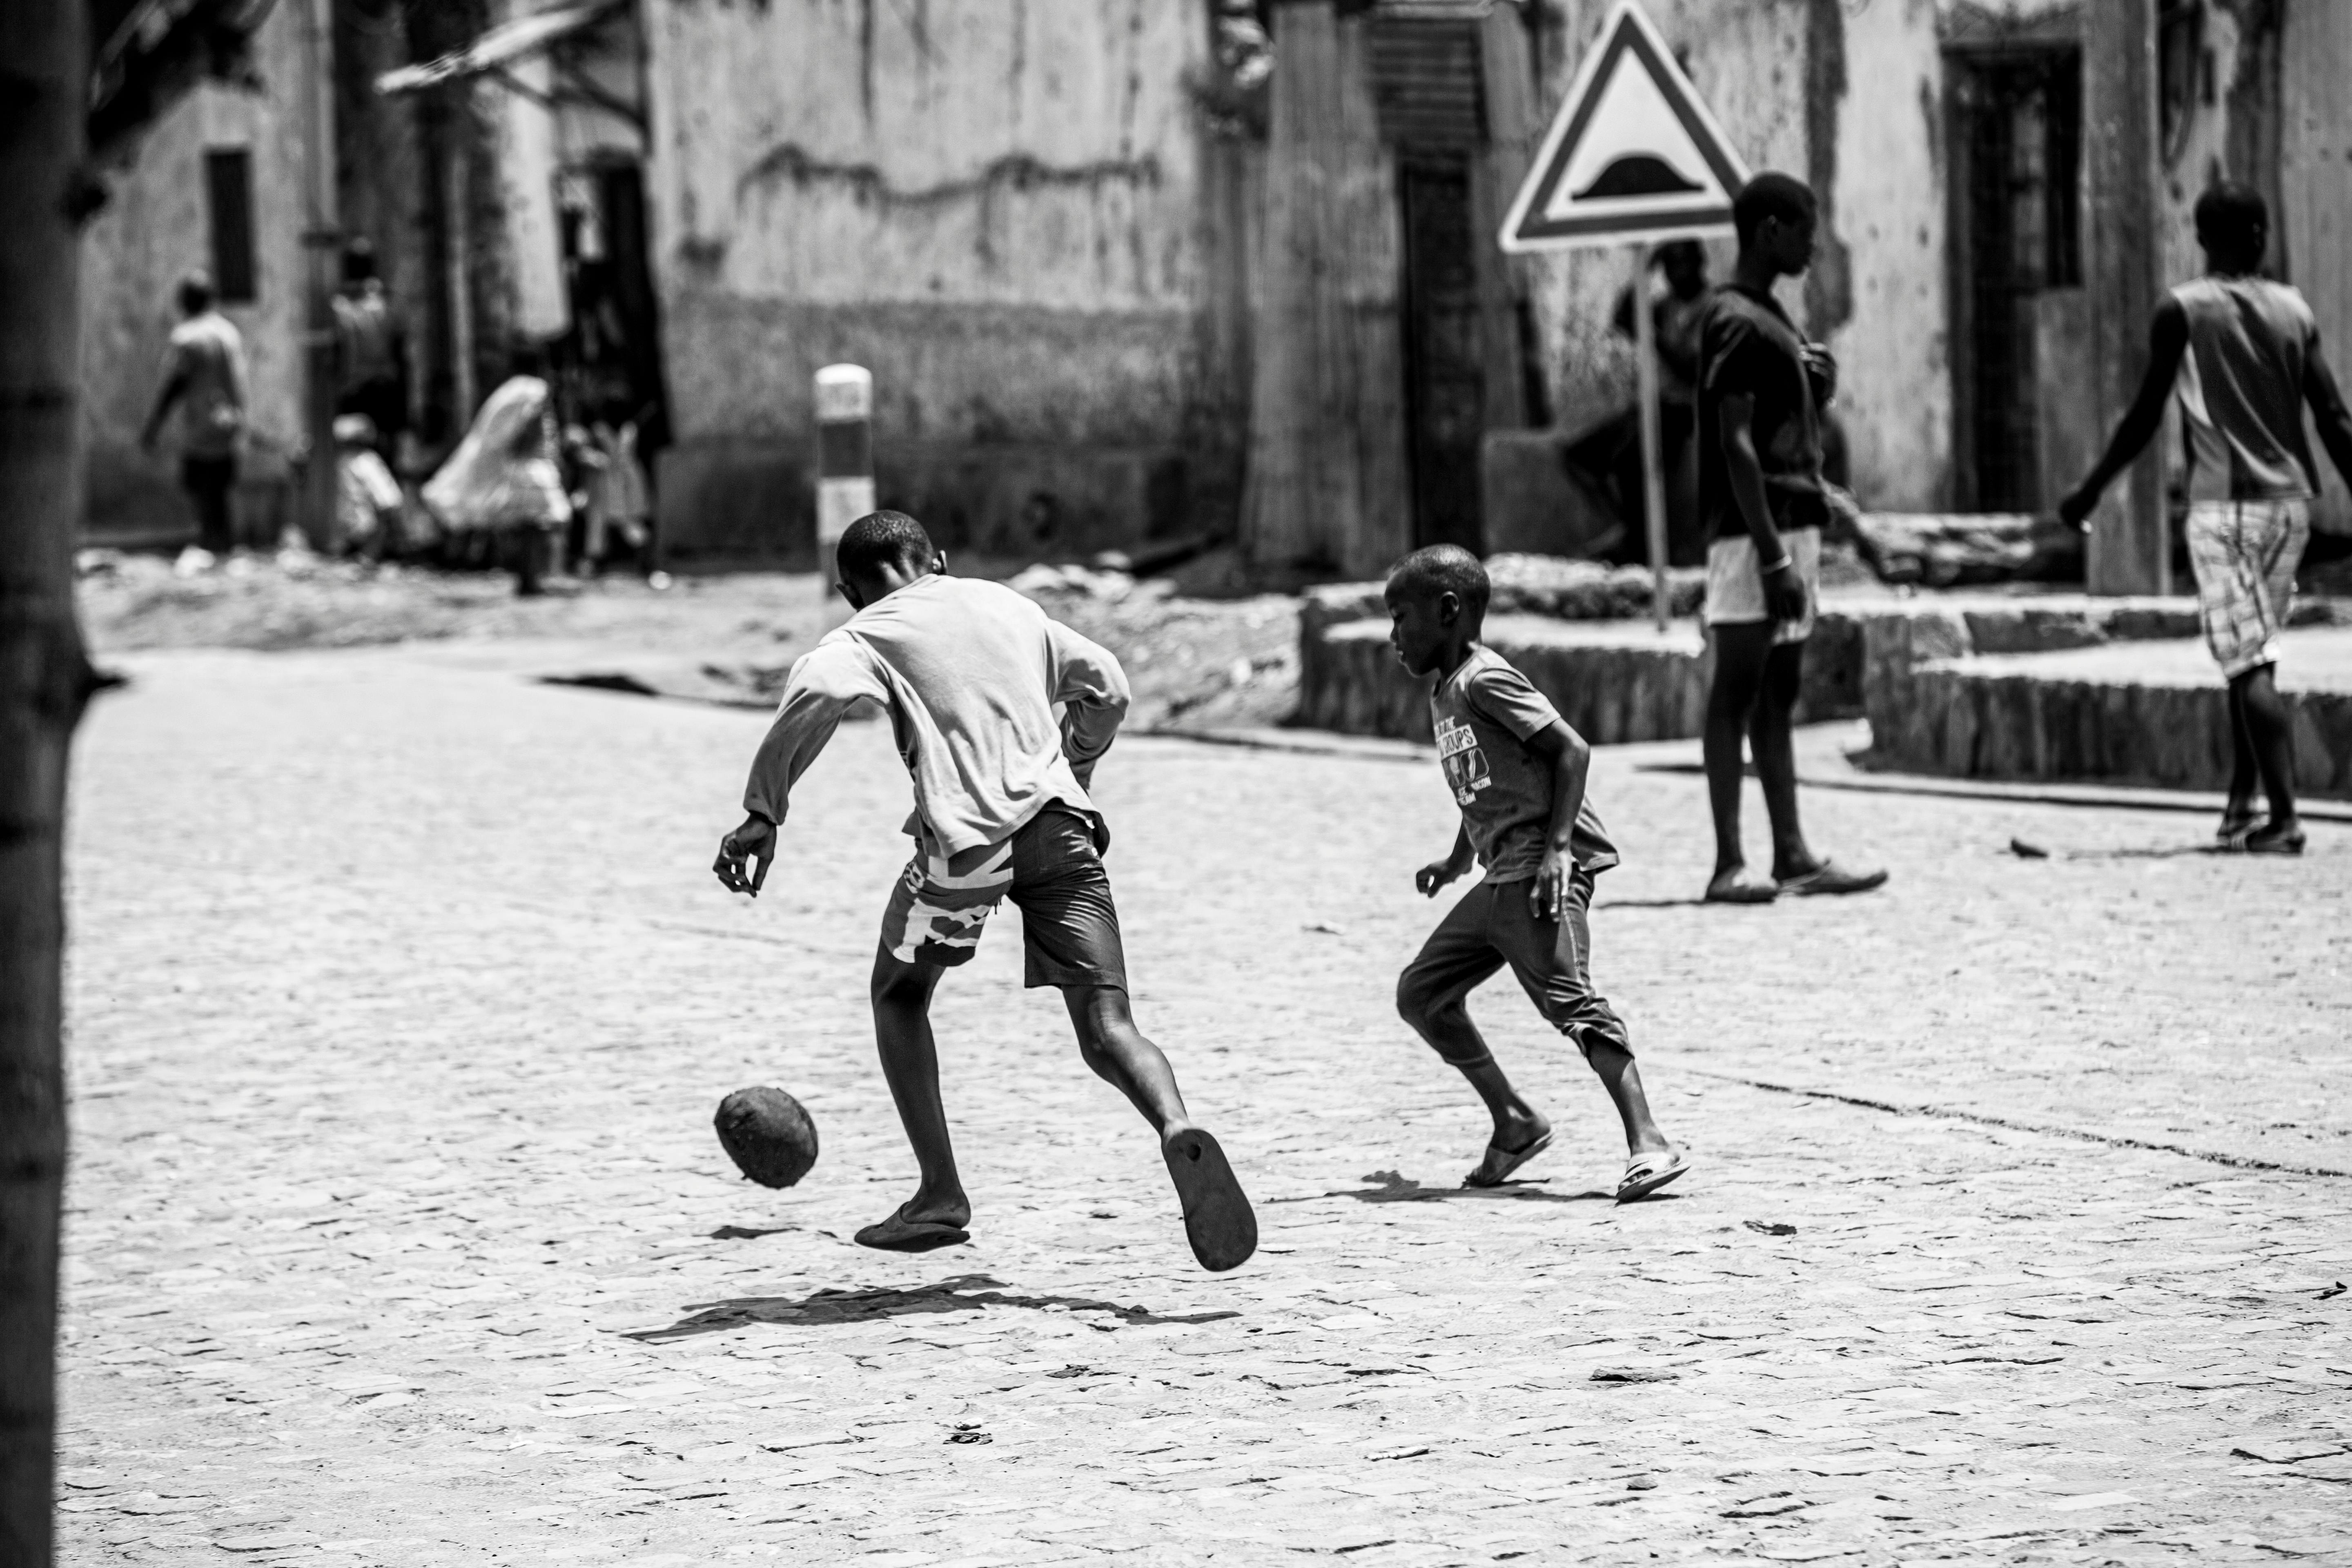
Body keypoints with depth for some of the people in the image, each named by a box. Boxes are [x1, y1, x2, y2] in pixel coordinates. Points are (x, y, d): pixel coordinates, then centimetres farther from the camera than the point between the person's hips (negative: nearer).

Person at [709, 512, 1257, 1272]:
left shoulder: (870, 633, 10)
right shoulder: (1008, 605, 24)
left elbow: (814, 694, -11)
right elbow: (1106, 688, 29)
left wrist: (762, 816, -9)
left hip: (965, 839, -3)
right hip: (1061, 825, 3)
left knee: (900, 996, 22)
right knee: (1106, 1030, -2)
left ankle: (940, 1195, 14)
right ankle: (1178, 1130, -34)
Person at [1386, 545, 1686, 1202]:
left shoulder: (1484, 680, -10)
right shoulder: (1445, 696, 19)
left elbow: (1571, 749, -16)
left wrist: (1557, 847, -22)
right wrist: (1458, 861, 30)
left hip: (1542, 869, -10)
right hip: (1502, 877, 10)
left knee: (1570, 1001, -21)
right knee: (1421, 992, 12)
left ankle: (1649, 1144, -27)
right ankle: (1515, 1122, 15)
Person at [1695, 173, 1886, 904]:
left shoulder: (1769, 318, 18)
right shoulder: (1736, 322, -12)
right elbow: (1737, 445, -19)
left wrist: (1818, 384, 8)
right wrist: (1773, 557, -22)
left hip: (1793, 525, 10)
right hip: (1753, 531, -10)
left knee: (1778, 693, 10)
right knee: (1738, 690, -8)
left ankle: (1792, 854, 12)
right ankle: (1729, 863, -8)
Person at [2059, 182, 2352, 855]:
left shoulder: (2182, 313, -4)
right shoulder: (2295, 312, 7)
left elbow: (2144, 420, -3)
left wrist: (2088, 492, 7)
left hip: (2224, 504, -4)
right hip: (2290, 502, 4)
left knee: (2248, 664, -8)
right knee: (2253, 659, 17)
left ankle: (2284, 816, -17)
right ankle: (2241, 804, 17)